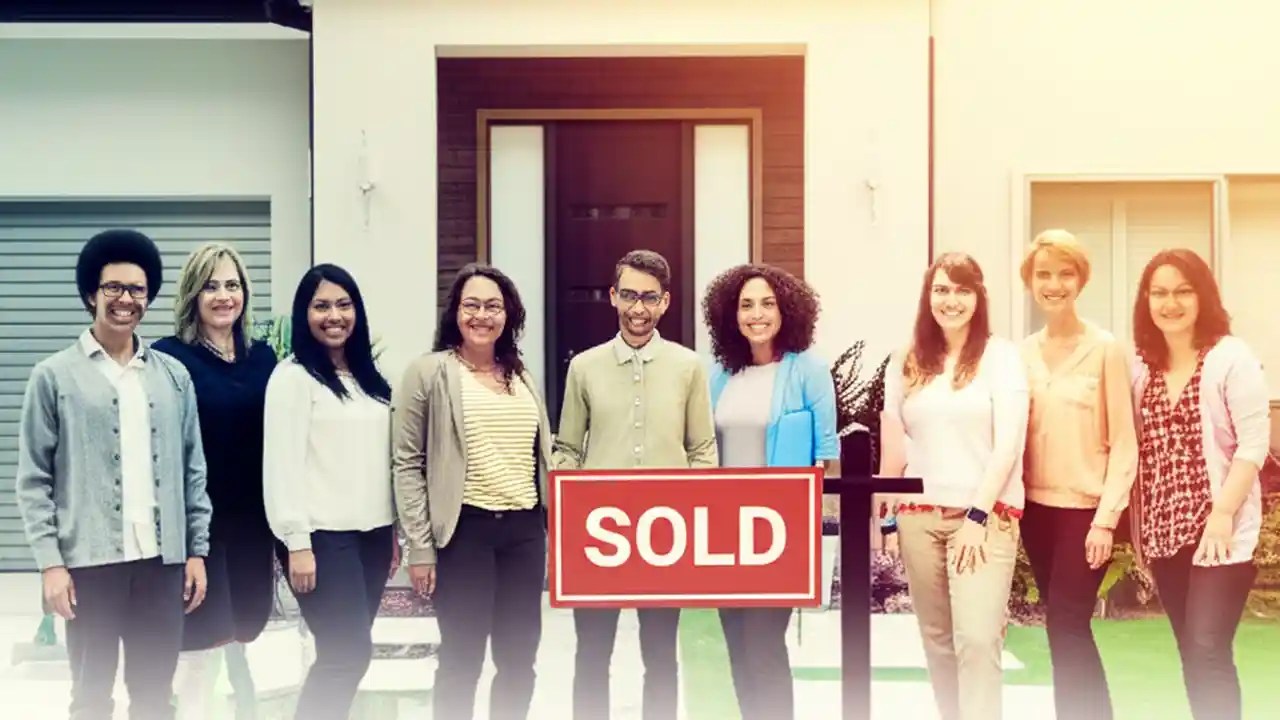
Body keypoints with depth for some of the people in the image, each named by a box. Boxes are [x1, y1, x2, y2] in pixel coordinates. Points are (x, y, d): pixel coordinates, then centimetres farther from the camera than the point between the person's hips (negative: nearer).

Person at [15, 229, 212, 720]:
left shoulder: (173, 376, 9)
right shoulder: (55, 376, 0)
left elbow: (193, 471, 11)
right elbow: (34, 480, -2)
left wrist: (197, 550, 6)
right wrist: (50, 562, -9)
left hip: (162, 559, 3)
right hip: (90, 561, -3)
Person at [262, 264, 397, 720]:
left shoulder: (368, 377, 15)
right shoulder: (292, 376, -7)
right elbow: (281, 464, -12)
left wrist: (394, 529, 13)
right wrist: (297, 543, -16)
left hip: (371, 532, 6)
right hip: (324, 536, -6)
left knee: (344, 652, 7)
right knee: (349, 653, -9)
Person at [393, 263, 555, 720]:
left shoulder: (521, 376, 13)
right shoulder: (430, 372, -3)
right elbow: (408, 464, -5)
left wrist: (552, 529, 11)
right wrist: (419, 547, -10)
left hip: (524, 530, 5)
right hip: (465, 530, -5)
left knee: (519, 659, 11)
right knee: (462, 659, 2)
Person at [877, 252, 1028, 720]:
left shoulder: (1000, 355, 0)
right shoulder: (907, 363, 10)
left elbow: (1008, 445, -7)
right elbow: (893, 448, 12)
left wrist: (977, 516, -12)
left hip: (987, 516, -4)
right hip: (919, 516, 4)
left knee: (977, 639, -13)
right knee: (937, 640, 10)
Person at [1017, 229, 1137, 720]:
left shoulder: (1106, 349, -8)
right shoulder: (1023, 353, 5)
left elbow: (1124, 442, -8)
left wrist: (1106, 518, -12)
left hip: (1085, 508, -5)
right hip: (1037, 507, 5)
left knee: (1066, 627, -6)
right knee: (1068, 629, 12)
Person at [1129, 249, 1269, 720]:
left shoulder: (1230, 358, -7)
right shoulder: (1143, 367, 9)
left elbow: (1254, 443, -12)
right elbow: (1136, 449, 10)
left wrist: (1222, 512, -18)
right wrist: (1139, 527, 5)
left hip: (1218, 532, -5)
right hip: (1163, 532, 6)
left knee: (1209, 652, -10)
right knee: (1191, 654, 11)